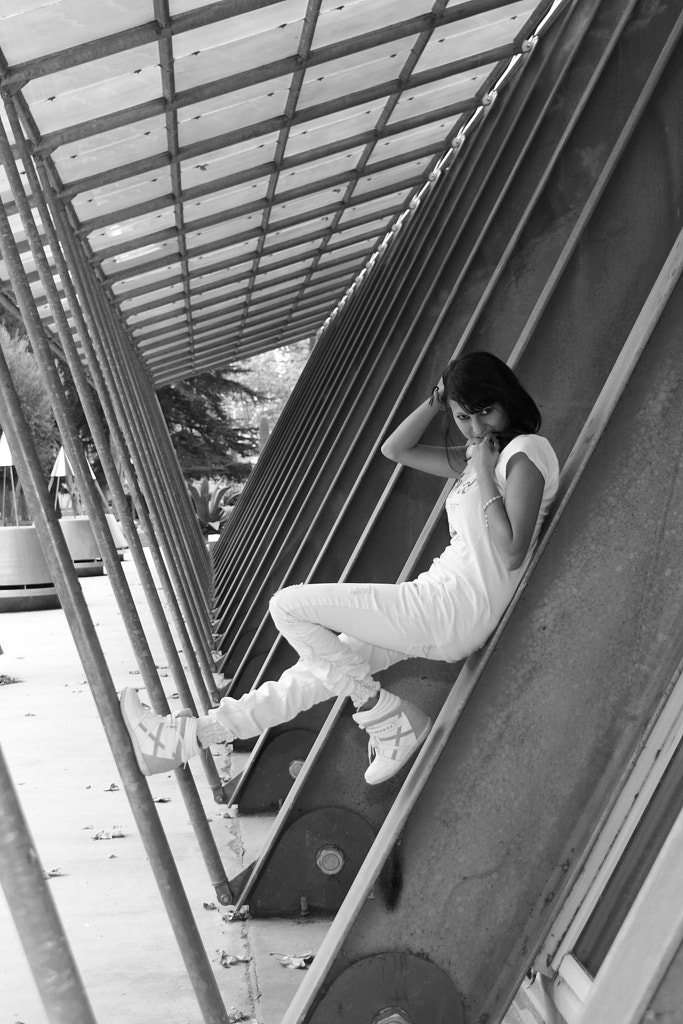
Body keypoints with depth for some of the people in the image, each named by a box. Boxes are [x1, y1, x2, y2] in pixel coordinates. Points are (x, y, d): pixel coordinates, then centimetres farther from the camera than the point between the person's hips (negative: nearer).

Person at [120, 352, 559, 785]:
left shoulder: (527, 449, -10)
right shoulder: (480, 455, 17)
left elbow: (511, 554, -20)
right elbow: (395, 449, 19)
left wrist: (484, 478, -15)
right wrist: (437, 400, 9)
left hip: (455, 610, -10)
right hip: (439, 605, 10)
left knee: (288, 606, -7)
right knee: (318, 668, 12)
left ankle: (390, 718, -2)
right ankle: (186, 737, 20)